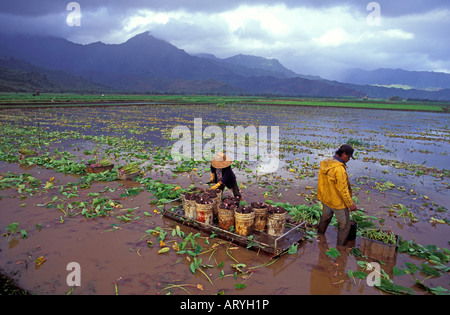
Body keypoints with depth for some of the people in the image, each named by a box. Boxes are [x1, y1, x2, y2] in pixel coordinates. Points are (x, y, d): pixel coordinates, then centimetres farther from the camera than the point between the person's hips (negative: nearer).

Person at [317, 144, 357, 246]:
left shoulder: (325, 163, -3)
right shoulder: (339, 169, -30)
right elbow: (343, 189, -25)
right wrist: (351, 204, -15)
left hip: (326, 199, 9)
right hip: (338, 202, -8)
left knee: (325, 219, 29)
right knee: (344, 226, 11)